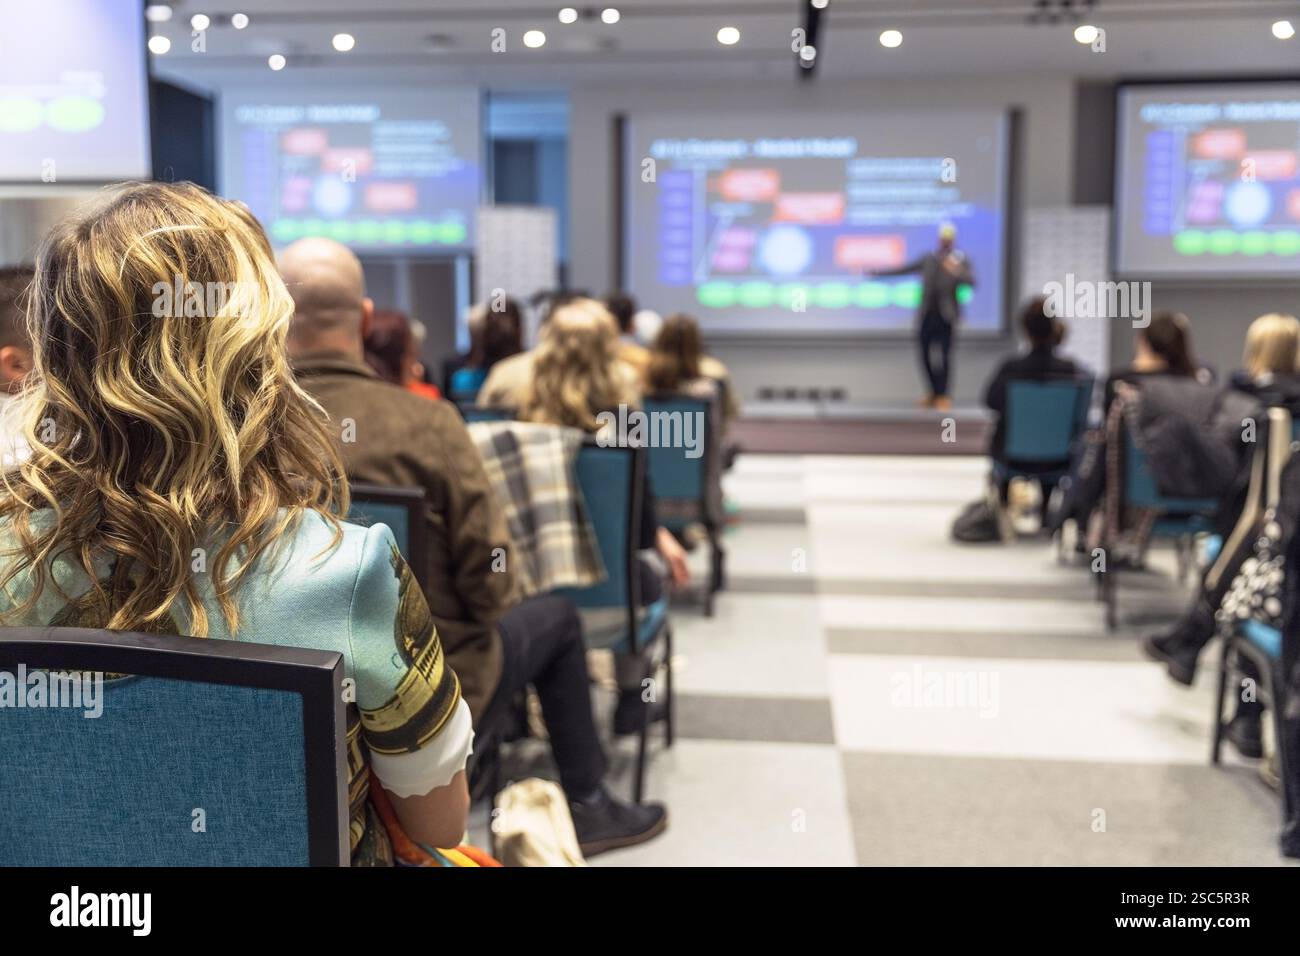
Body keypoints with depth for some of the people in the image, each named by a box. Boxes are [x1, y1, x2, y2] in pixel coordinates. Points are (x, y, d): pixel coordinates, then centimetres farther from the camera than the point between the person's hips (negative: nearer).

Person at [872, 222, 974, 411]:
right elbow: (904, 269, 16)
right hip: (926, 315, 3)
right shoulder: (928, 259, 11)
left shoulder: (961, 260, 2)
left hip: (946, 316, -3)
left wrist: (956, 272, -31)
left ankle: (943, 396, 0)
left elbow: (971, 282, -12)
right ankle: (934, 392, 20)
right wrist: (878, 272, 14)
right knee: (925, 355, 4)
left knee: (944, 356, -11)